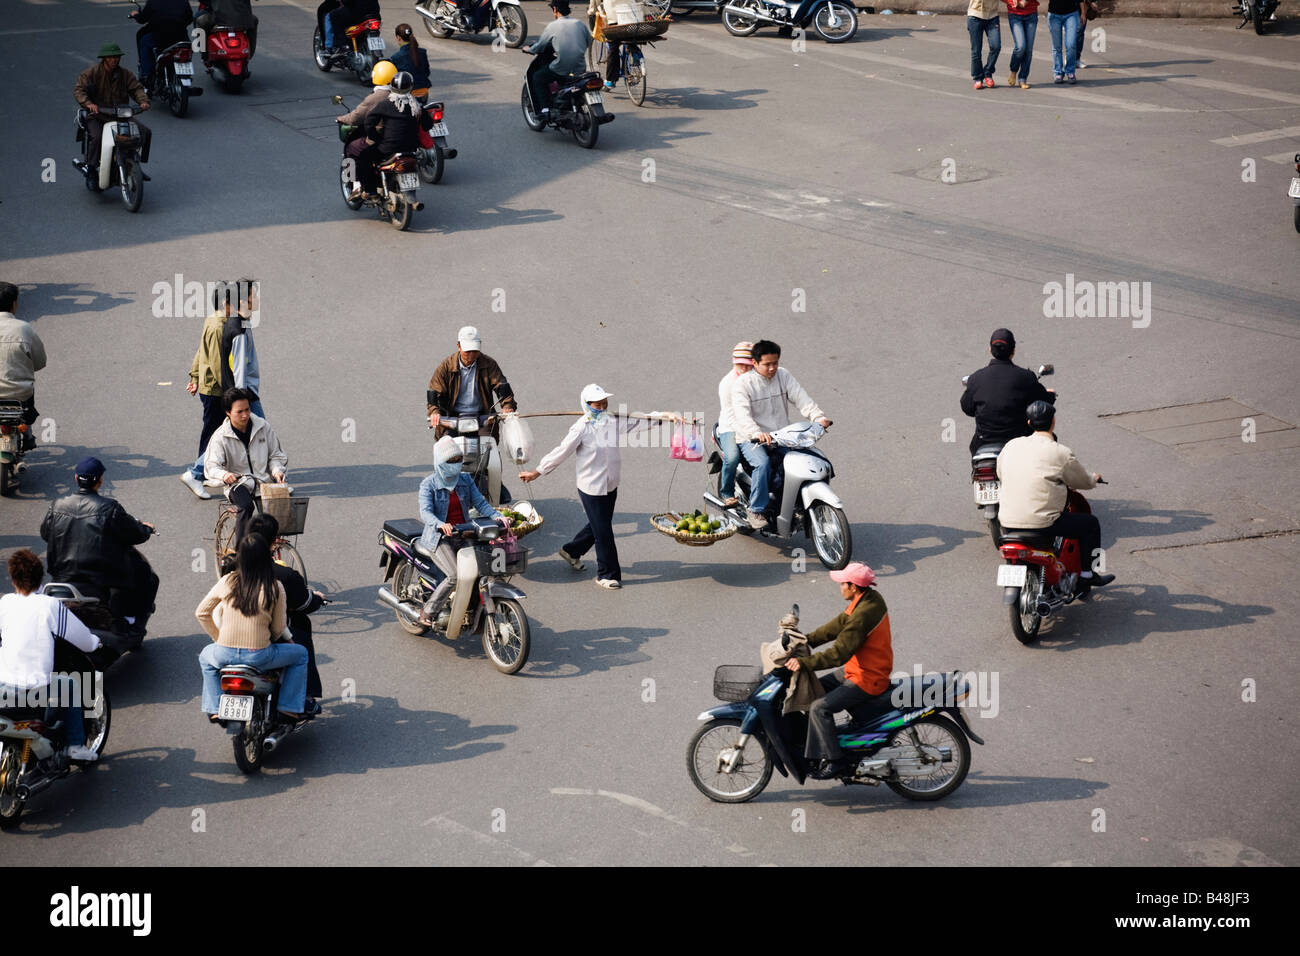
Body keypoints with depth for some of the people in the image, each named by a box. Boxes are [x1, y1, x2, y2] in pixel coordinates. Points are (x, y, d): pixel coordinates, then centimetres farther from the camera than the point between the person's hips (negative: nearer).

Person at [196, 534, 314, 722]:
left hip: (225, 655, 2)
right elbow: (279, 629, -2)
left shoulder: (227, 582, -2)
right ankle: (291, 707, 18)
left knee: (206, 656, 37)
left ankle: (214, 709, 31)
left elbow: (201, 613, 6)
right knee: (300, 653, 22)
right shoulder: (275, 588, -8)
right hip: (259, 657, -2)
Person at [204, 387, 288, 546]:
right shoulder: (221, 436, -2)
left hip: (264, 481, 3)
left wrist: (277, 471, -8)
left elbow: (276, 455, 14)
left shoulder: (263, 427, 6)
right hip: (239, 484, -3)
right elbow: (211, 466, -11)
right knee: (246, 505, -35)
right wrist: (223, 475, -34)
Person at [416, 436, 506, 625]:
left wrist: (497, 516, -18)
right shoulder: (428, 485, -5)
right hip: (439, 538, -5)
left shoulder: (465, 480, 10)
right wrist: (440, 524, -41)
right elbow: (425, 512, -19)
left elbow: (480, 503, 2)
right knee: (455, 576, -26)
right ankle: (427, 610, -9)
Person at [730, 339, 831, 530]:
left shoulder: (783, 376, 6)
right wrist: (757, 434, -43)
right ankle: (756, 511, -20)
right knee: (763, 463, -33)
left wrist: (818, 417, -24)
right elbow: (742, 414, -24)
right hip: (752, 441, -5)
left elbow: (801, 398, -5)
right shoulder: (742, 384, -10)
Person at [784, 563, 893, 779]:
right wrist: (808, 640, 7)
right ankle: (812, 749, 24)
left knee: (820, 708, -16)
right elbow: (840, 624, 11)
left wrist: (805, 663, -27)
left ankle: (834, 760, -9)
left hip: (866, 680, -11)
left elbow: (840, 653, -30)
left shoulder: (863, 614, -28)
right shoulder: (871, 597, 3)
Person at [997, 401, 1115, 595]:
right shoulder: (1061, 453, -8)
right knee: (1090, 524, 15)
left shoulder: (1011, 445, 5)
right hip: (1041, 523, -5)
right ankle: (1086, 577, 24)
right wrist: (1094, 478, 31)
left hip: (1008, 522, 6)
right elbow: (1083, 481, 6)